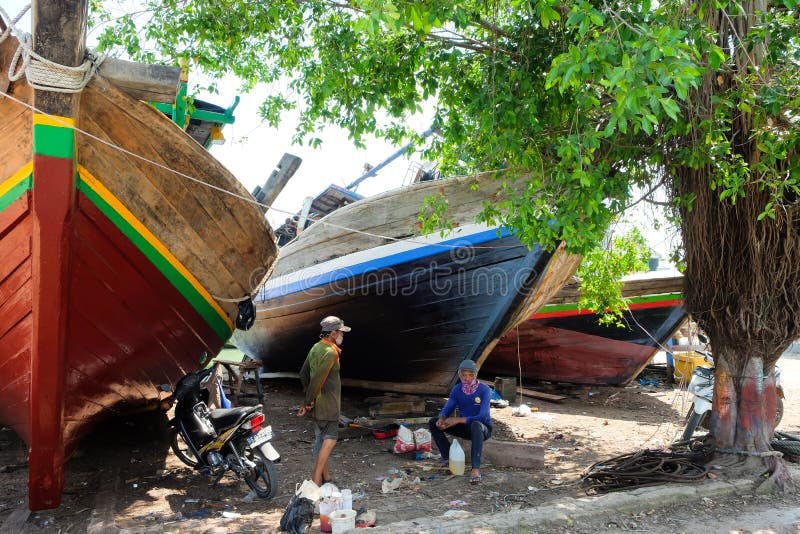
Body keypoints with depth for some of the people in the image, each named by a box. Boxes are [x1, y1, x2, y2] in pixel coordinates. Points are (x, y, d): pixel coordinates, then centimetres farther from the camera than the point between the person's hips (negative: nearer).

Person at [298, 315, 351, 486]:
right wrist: (309, 402, -15)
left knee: (320, 439, 16)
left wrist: (309, 398, 17)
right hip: (328, 405, -9)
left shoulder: (316, 348, 10)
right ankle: (316, 479, -5)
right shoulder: (331, 352, -19)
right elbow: (317, 378, -25)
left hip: (316, 404, 9)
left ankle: (325, 477, 27)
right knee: (330, 440, -4)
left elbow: (303, 374, 15)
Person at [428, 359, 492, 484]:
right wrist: (442, 419, -29)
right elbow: (447, 409, -4)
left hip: (482, 429, -5)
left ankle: (476, 468, -43)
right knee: (433, 422, -10)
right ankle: (448, 455, -2)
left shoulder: (484, 390, -20)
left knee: (476, 425, -42)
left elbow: (482, 417, -29)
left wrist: (458, 420, -36)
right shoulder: (457, 389, -4)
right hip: (464, 428, 5)